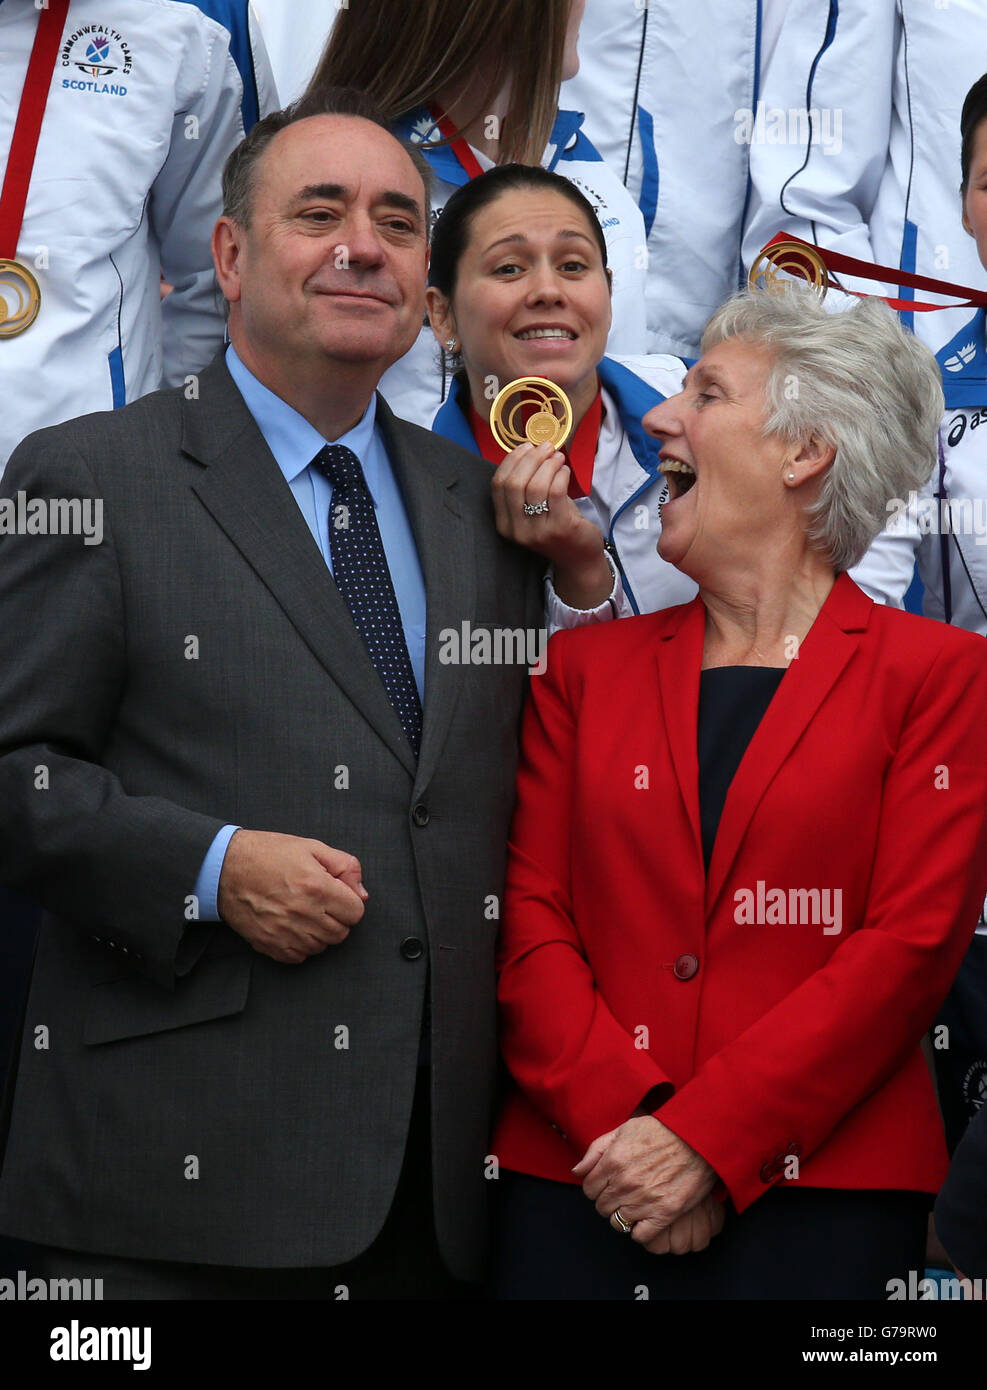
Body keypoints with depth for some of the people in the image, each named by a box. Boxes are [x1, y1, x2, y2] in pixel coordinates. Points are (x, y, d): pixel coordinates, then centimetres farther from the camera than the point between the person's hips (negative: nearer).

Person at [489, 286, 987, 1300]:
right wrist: (628, 1124, -10)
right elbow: (530, 922, 5)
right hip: (577, 1185, 3)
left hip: (816, 1200, -2)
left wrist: (703, 1139, -13)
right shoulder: (586, 666, 13)